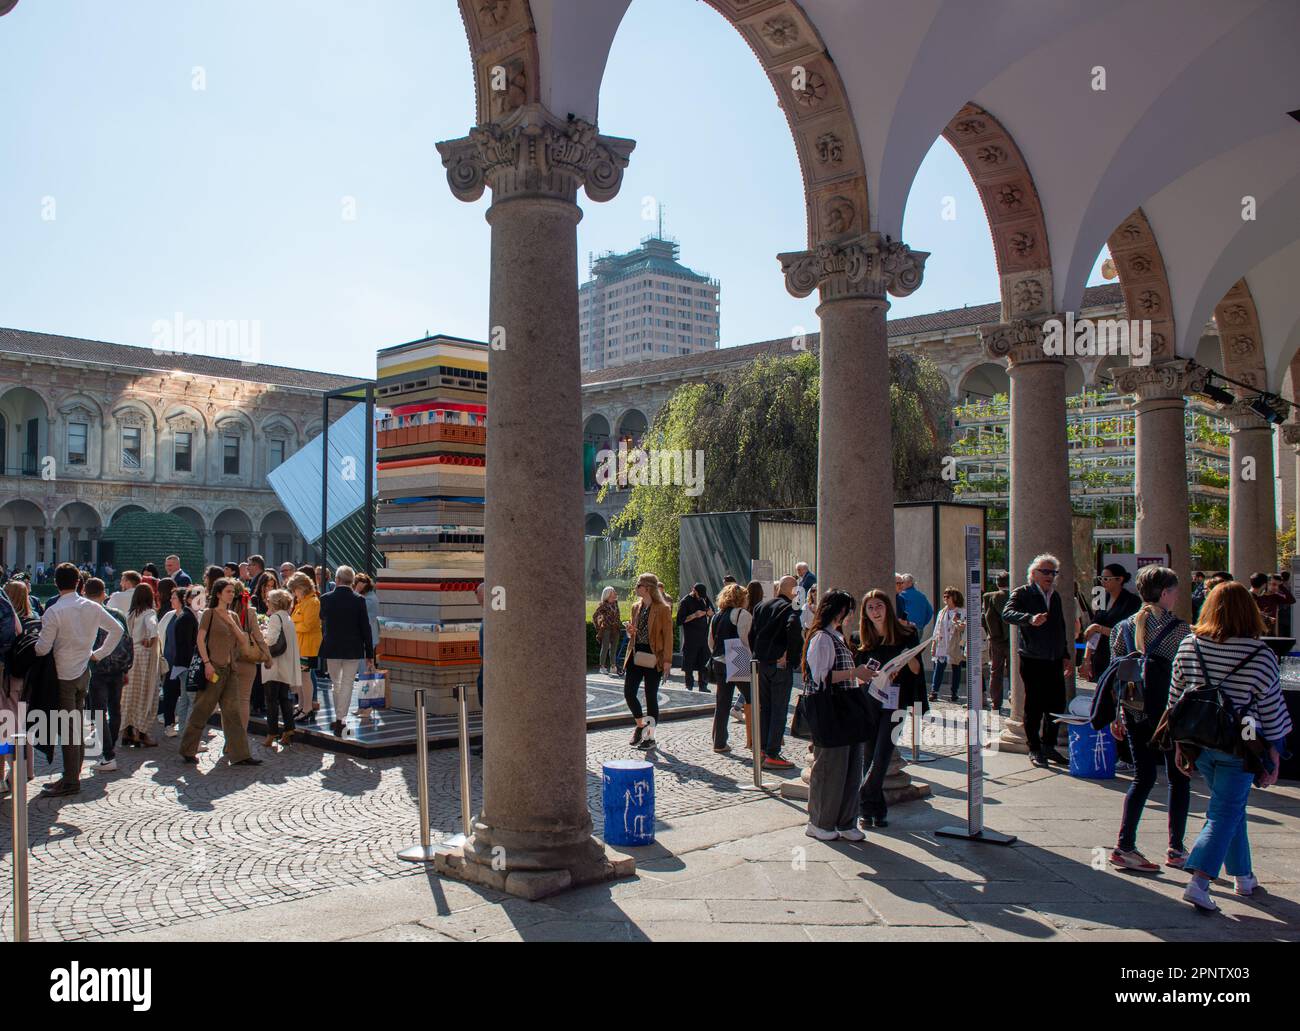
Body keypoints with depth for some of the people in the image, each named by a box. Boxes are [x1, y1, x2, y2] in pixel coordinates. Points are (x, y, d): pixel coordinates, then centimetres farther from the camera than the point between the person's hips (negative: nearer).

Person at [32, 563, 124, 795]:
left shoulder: (54, 613, -16)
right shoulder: (92, 607, 0)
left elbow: (43, 648, -14)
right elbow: (117, 629, 7)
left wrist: (29, 647, 8)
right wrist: (98, 654, 13)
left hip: (64, 675, -6)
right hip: (84, 673, 6)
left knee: (68, 727, -2)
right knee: (77, 724, 15)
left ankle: (70, 781, 3)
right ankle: (73, 774, 23)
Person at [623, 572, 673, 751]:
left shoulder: (663, 609, -8)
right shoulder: (636, 607, 11)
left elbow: (668, 635, -9)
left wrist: (667, 660, -14)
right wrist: (630, 631, -3)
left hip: (653, 657, -6)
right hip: (636, 654, 6)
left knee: (651, 696, 1)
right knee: (628, 692, -1)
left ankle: (650, 737, 13)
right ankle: (640, 725, 21)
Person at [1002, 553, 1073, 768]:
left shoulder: (1055, 595, 15)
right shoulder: (1022, 593, -6)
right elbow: (1007, 613, -26)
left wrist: (1066, 655, 19)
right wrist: (1030, 619, -43)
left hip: (1055, 661, 6)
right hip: (1032, 660, -6)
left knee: (1057, 705, 6)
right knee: (1034, 706, 0)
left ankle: (1048, 746, 21)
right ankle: (1035, 749, 12)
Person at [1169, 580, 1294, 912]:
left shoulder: (1188, 646, -3)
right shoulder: (1260, 655, -12)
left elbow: (1176, 698, 3)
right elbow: (1272, 711, -5)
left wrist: (1180, 743, 14)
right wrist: (1274, 757, 6)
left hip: (1198, 744, 4)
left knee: (1231, 808, 22)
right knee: (1224, 814, 1)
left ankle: (1243, 875, 34)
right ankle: (1199, 881, -11)